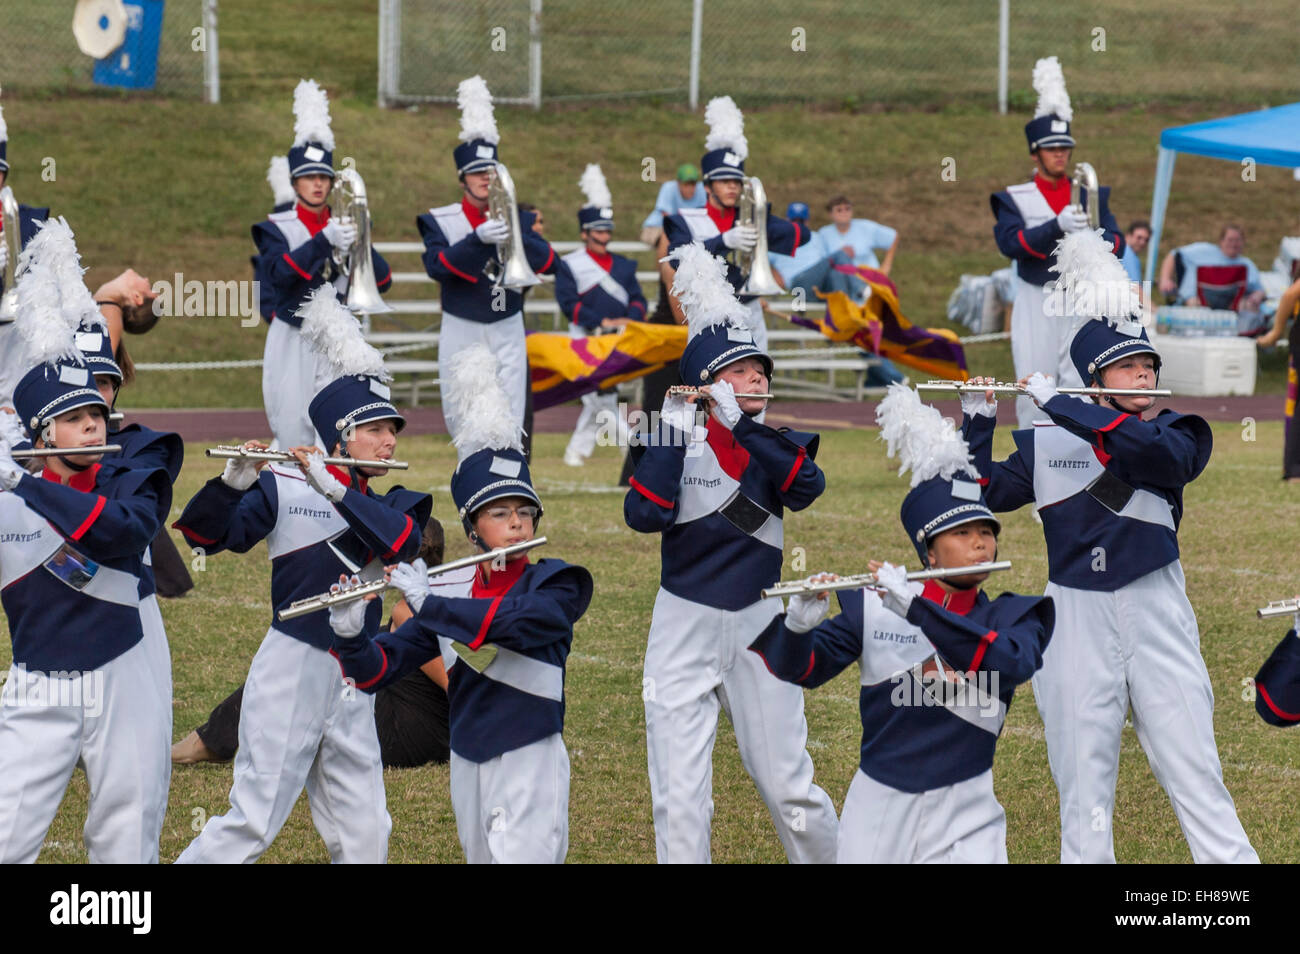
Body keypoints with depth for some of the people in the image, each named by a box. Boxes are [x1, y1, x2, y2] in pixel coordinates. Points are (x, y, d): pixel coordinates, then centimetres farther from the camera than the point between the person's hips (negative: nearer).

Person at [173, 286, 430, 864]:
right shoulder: (282, 489, -1)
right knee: (254, 822, -9)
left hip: (353, 686, 6)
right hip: (292, 667, -6)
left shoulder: (391, 505, 12)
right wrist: (234, 481, -27)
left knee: (365, 838, 4)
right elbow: (204, 533, -9)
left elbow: (402, 541, -11)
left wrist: (334, 489, -21)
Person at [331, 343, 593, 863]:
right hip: (467, 761, 5)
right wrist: (349, 637, -20)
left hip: (529, 761, -5)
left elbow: (522, 620, -29)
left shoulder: (555, 584, -7)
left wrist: (430, 603, -26)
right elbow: (381, 666, 1)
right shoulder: (449, 589, 4)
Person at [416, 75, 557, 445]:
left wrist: (513, 236, -24)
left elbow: (548, 263, -7)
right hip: (461, 334, 0)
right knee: (462, 424, 10)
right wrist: (479, 239, -32)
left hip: (507, 334, 0)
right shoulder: (440, 221, -1)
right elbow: (437, 266, -19)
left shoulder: (518, 219, 5)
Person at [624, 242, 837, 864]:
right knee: (679, 795, -5)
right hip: (684, 631, -1)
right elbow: (645, 515, -16)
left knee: (787, 784, 3)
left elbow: (809, 486, -18)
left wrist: (739, 425, -23)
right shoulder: (674, 443, 0)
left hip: (759, 626, 1)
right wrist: (672, 431, -17)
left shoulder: (777, 443, 4)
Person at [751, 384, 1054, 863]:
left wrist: (914, 607, -29)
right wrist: (798, 625, -28)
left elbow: (1008, 666, -23)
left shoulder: (1013, 617, -1)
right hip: (878, 807, 1)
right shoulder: (873, 608, 1)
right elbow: (801, 669, -6)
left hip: (964, 818, -1)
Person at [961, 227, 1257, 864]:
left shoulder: (1177, 436, 1)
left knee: (1195, 773, -2)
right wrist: (977, 420, -6)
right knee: (1083, 785, 3)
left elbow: (1153, 451, -21)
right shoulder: (1046, 446, 6)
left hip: (1158, 618, -1)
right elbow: (985, 492, 7)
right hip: (1077, 619, 1)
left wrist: (1055, 403, -19)